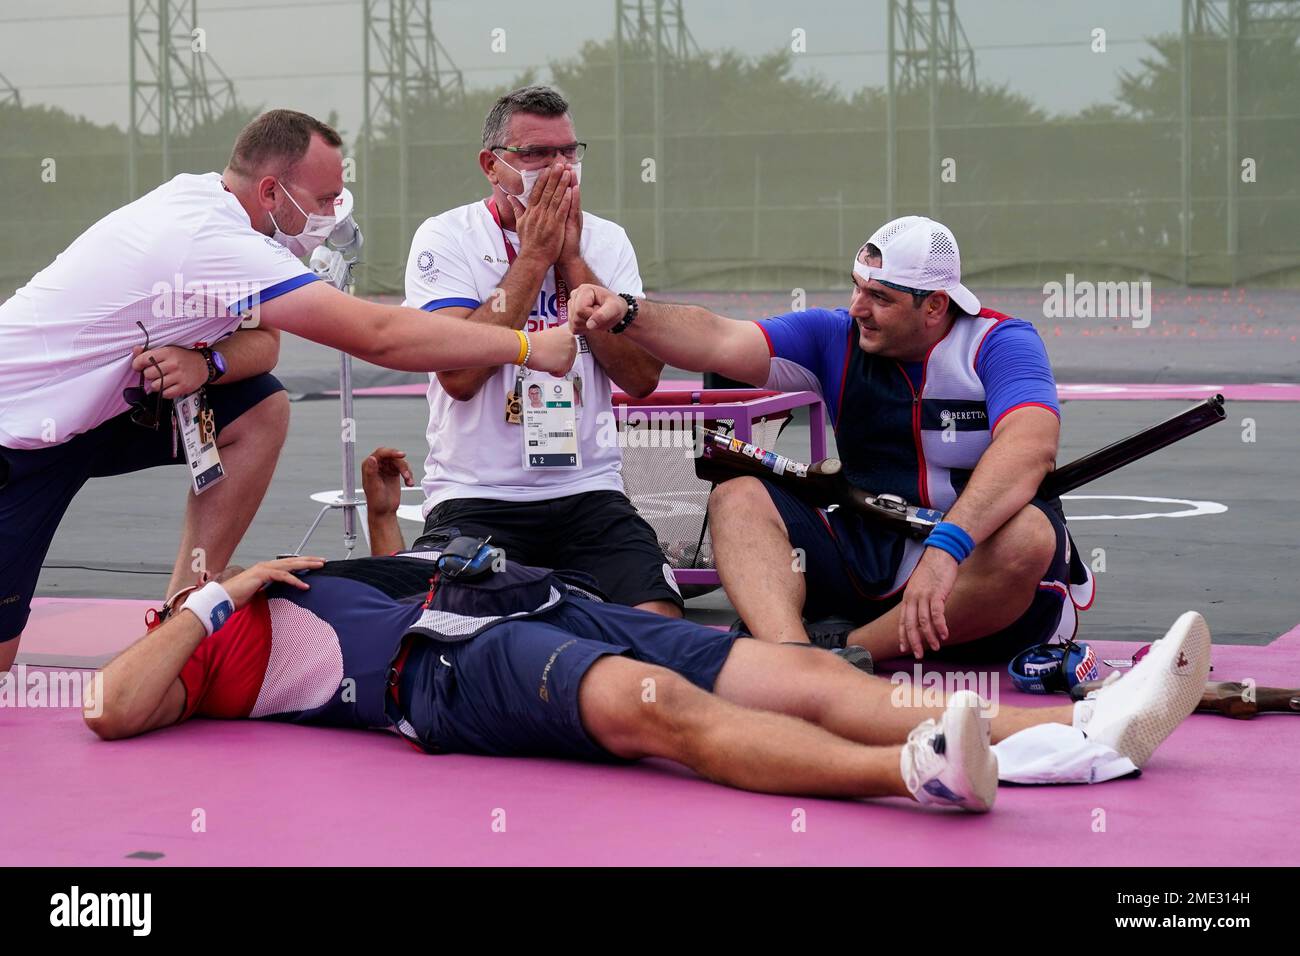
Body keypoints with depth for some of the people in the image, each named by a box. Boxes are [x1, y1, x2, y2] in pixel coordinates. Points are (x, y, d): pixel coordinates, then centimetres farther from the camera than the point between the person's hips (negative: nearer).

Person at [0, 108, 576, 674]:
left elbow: (263, 342, 4)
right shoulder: (217, 241, -29)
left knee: (260, 410, -4)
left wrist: (206, 363, -20)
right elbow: (379, 336, -30)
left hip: (84, 409, 9)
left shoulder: (200, 197, -1)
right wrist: (527, 346, -23)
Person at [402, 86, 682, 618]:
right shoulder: (445, 239, -1)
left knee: (658, 622, -21)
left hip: (589, 491, 3)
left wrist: (571, 259, -7)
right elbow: (459, 374, -17)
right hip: (474, 497, -3)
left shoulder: (606, 242, 10)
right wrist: (534, 256, -12)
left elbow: (643, 377, -2)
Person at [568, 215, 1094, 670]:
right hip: (870, 555, 4)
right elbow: (720, 342, -6)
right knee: (738, 497, -13)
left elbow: (1031, 446, -28)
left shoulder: (1001, 343, -9)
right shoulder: (836, 336, 6)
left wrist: (946, 547, -41)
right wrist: (627, 315, -24)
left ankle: (847, 648, -23)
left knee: (1028, 536, -37)